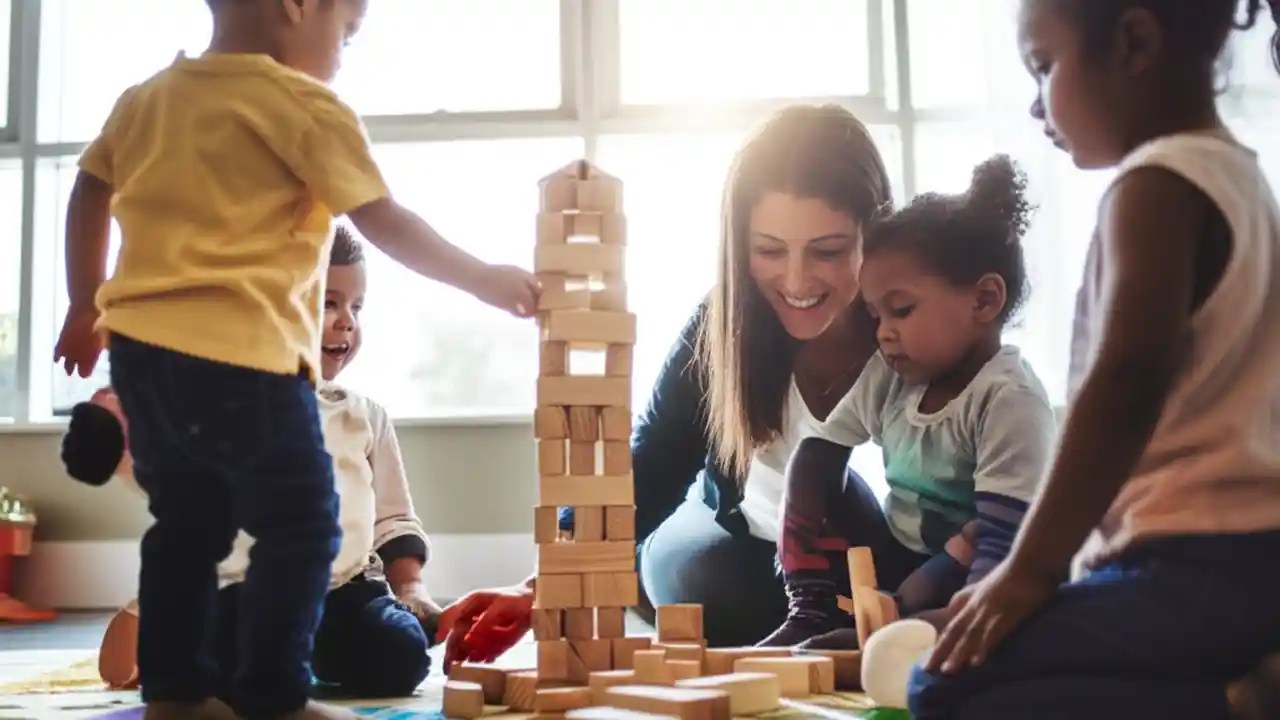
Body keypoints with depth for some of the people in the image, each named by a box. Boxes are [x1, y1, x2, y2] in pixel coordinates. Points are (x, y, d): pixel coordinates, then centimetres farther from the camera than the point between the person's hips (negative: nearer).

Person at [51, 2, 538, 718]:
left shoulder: (147, 96, 16)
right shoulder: (306, 105, -5)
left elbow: (89, 195, 20)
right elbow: (386, 225, -7)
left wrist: (86, 309, 29)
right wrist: (488, 280, 3)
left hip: (141, 345, 8)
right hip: (242, 356, -8)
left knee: (187, 523, 18)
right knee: (301, 527, 2)